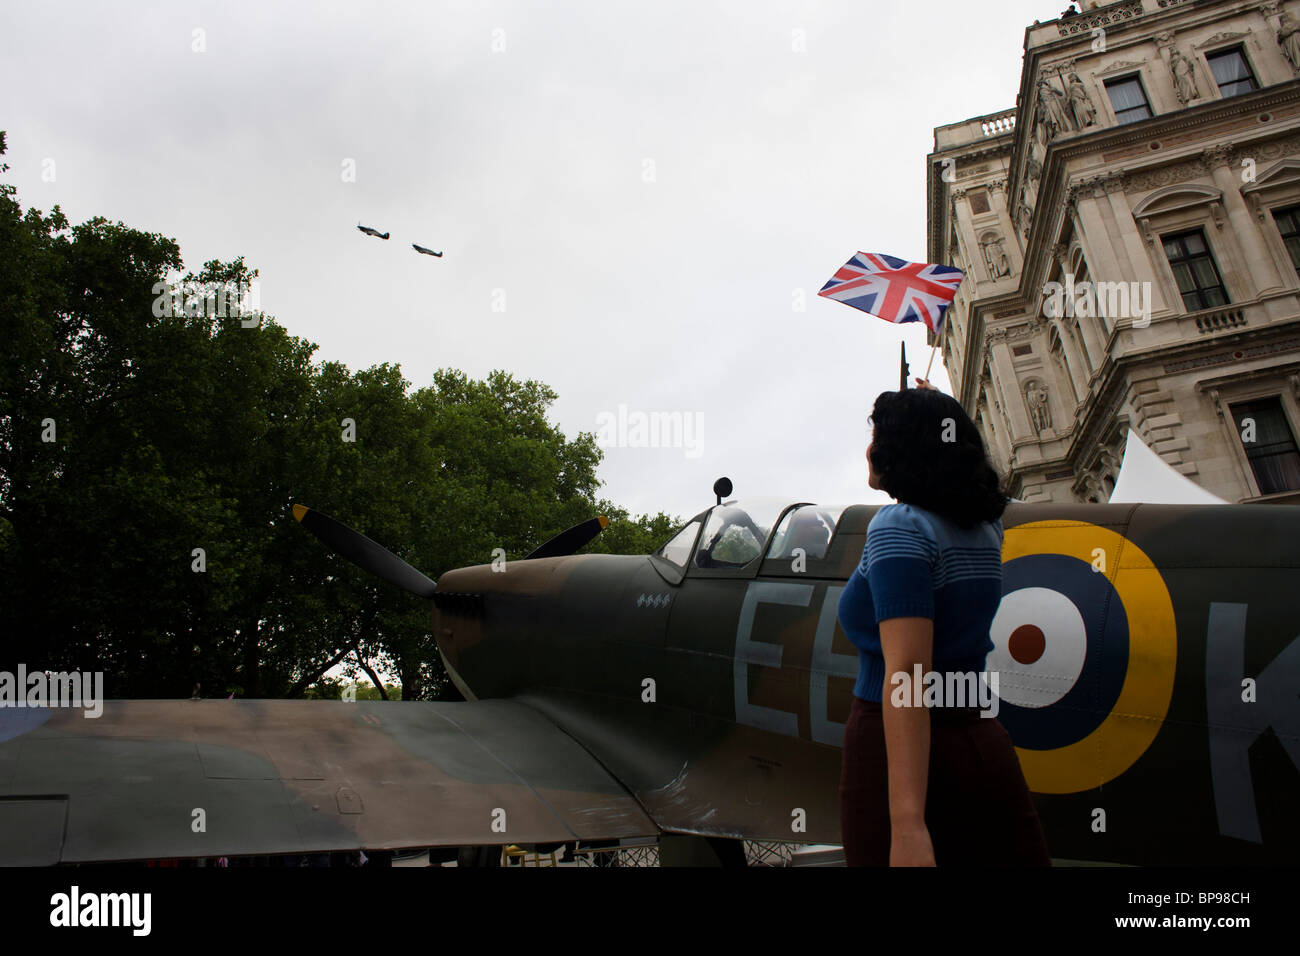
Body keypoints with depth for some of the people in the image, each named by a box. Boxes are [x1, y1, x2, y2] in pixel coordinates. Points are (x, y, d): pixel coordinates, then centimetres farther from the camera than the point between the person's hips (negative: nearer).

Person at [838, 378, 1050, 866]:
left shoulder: (898, 527, -15)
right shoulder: (985, 529, 6)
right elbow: (958, 462, 33)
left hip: (902, 752, -7)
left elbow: (906, 672, -26)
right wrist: (940, 416, 47)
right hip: (983, 740, 7)